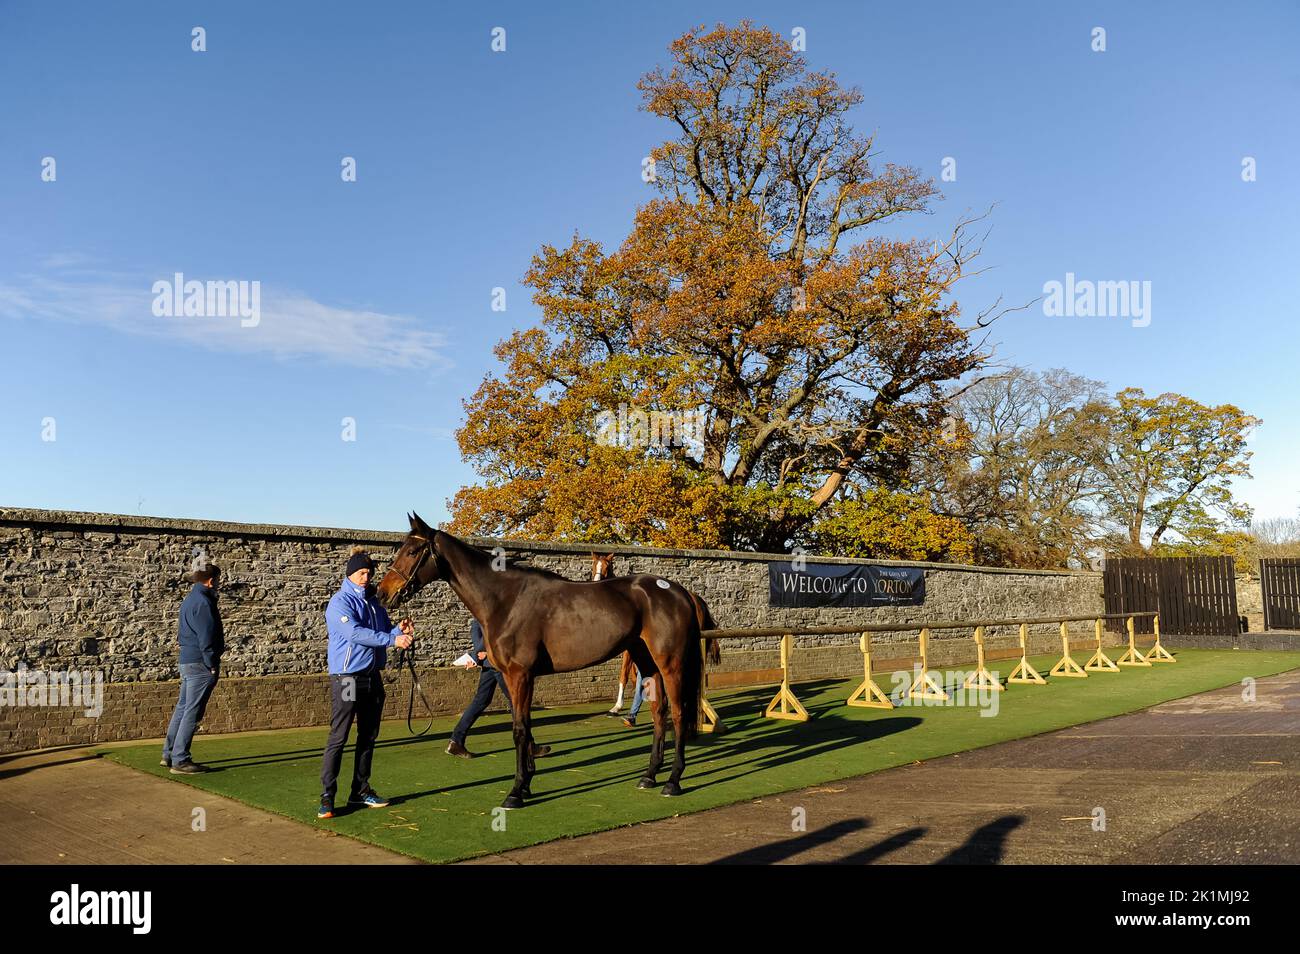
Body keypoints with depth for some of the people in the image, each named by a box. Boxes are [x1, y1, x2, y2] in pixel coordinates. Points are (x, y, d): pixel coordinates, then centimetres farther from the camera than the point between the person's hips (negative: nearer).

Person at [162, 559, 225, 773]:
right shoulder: (203, 602, -16)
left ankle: (169, 754, 24)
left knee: (182, 708, 17)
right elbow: (206, 639, -19)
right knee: (192, 713, -4)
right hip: (200, 663, -10)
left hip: (187, 660, 10)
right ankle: (180, 760, 0)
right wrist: (213, 666, -13)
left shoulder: (189, 600, 15)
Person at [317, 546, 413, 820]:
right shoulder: (340, 602, -10)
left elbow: (385, 631, 17)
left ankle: (361, 790, 23)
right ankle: (327, 797, -1)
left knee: (368, 737, 13)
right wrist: (393, 639, -28)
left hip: (373, 677, 8)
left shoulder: (374, 602, 12)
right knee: (338, 738, -5)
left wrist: (399, 629, -6)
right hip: (347, 678, -8)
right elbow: (355, 633, -24)